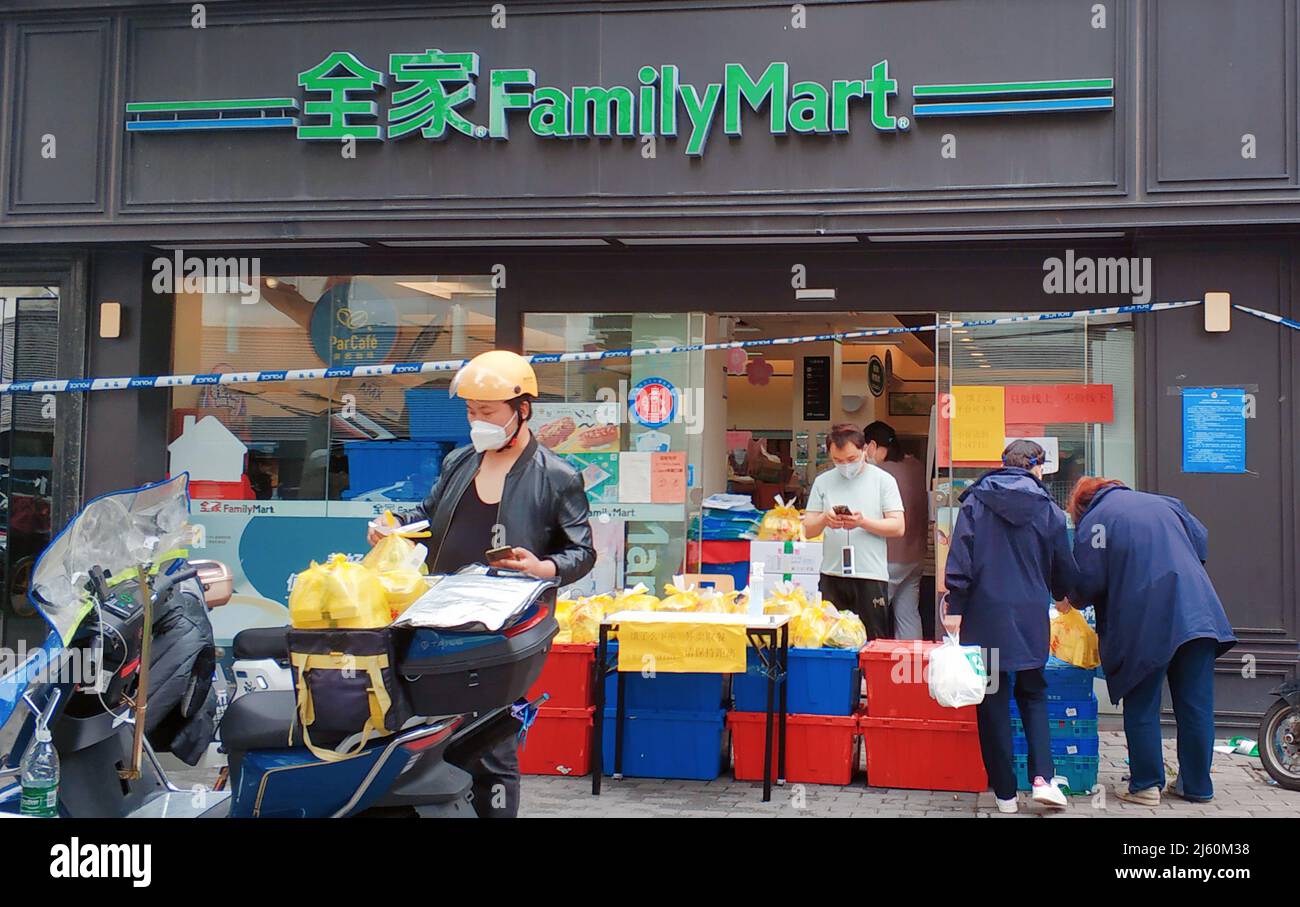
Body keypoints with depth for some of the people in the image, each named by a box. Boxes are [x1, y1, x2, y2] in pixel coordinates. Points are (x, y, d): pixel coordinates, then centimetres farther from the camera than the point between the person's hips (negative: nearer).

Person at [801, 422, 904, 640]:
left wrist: (863, 522, -17)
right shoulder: (822, 482, 10)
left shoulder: (883, 480, 4)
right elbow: (808, 530, 9)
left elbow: (897, 527, -2)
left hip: (871, 576, -2)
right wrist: (824, 519, -13)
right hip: (831, 576, 2)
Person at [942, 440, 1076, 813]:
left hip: (986, 614, -1)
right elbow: (1064, 568, 14)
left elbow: (961, 556, -8)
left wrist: (955, 607, -7)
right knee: (1033, 694, 17)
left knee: (993, 700, 6)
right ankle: (1042, 776, 2)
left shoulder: (976, 500, 1)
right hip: (1032, 614, 1)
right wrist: (1061, 595, 34)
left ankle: (1005, 793, 9)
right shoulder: (1048, 509, 5)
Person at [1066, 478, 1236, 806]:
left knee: (1141, 706, 7)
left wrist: (1071, 600, 14)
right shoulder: (1165, 503, 17)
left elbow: (1088, 583, -5)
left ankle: (1146, 785, 10)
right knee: (1196, 704, 9)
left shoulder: (1093, 521, 0)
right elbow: (1202, 541, 21)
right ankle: (1196, 784, 16)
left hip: (1146, 625, -5)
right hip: (1197, 616, 5)